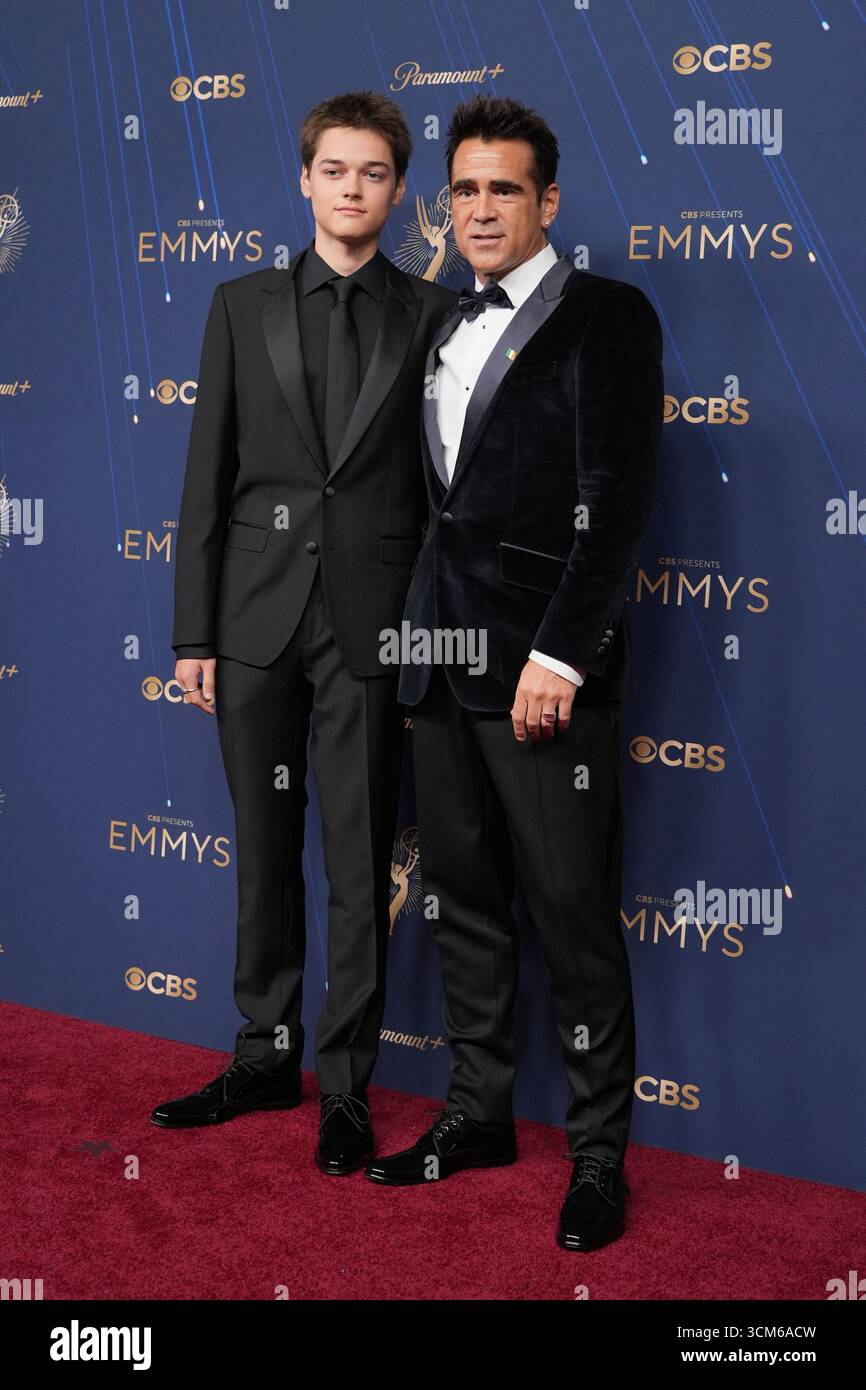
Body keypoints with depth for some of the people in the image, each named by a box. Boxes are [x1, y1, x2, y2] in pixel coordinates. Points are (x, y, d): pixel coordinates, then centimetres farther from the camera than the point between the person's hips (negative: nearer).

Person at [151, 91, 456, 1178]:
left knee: (360, 863, 3)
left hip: (372, 621, -2)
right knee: (265, 851, 11)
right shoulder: (243, 305, 9)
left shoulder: (431, 315, 4)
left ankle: (345, 1087, 15)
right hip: (258, 616, 2)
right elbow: (208, 475, 6)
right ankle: (266, 1056, 26)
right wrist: (193, 631, 1)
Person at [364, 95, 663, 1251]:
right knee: (464, 902, 13)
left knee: (576, 919, -1)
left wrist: (559, 657, -17)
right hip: (444, 662, 7)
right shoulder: (447, 328, 17)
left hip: (544, 672, -7)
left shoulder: (606, 317, -4)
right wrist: (423, 642, 10)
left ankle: (600, 1153, 11)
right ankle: (479, 1113, 27)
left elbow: (618, 500, -11)